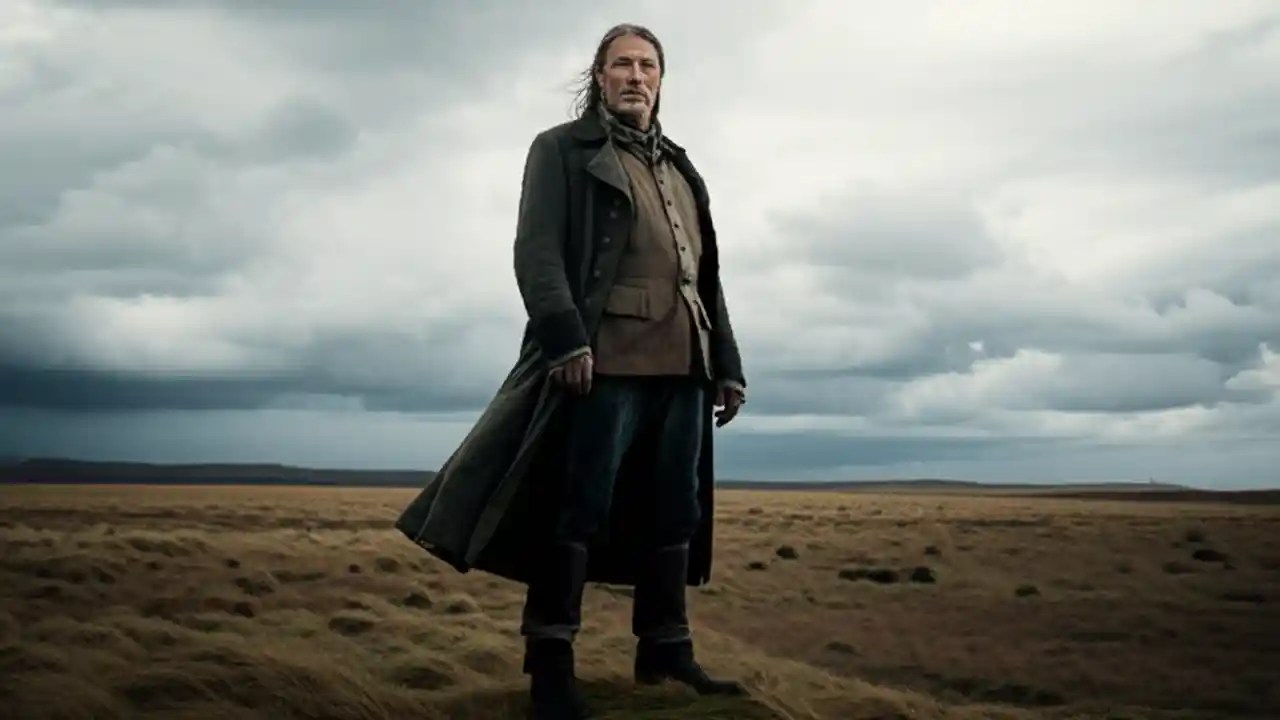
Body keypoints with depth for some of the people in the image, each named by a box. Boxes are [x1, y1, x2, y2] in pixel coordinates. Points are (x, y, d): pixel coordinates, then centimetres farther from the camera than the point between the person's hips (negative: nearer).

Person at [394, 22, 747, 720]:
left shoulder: (682, 170, 26)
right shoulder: (562, 149, 8)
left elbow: (707, 278, 25)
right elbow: (536, 252, -6)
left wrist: (727, 365, 16)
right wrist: (566, 337, -20)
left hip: (682, 367, 6)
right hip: (604, 361, -6)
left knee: (673, 512, 7)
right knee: (580, 511, -6)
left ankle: (666, 649, 16)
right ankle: (550, 661, 0)